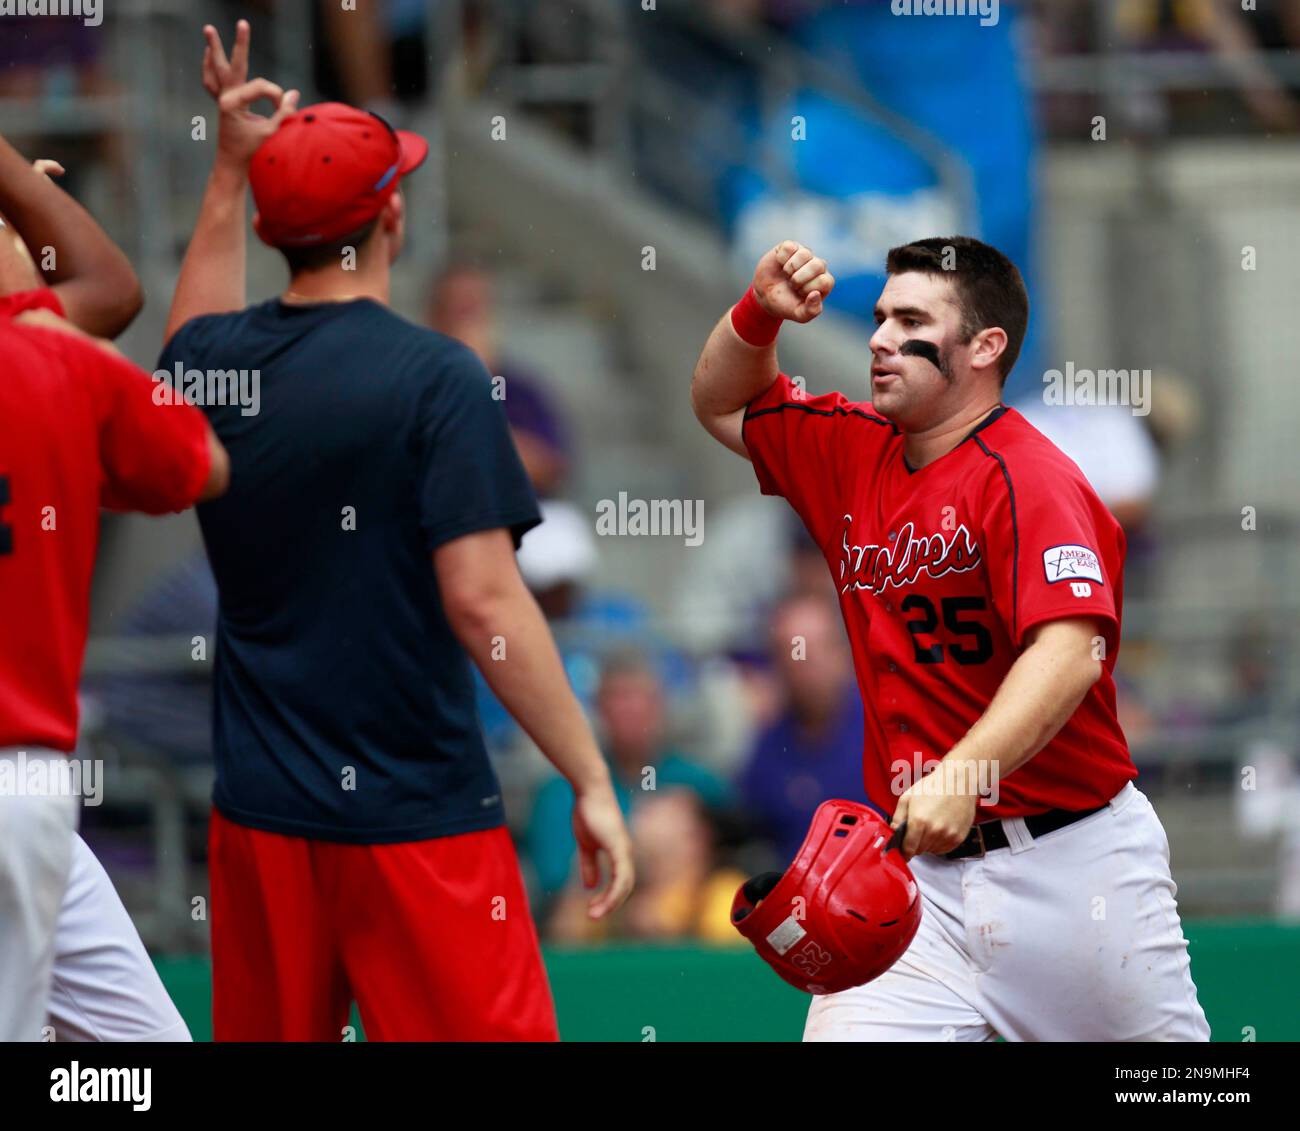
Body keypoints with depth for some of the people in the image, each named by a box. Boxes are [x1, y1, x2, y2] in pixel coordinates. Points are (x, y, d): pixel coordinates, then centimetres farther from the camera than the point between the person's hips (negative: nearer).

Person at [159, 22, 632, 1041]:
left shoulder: (217, 360, 4)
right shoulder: (436, 375, -12)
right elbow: (483, 602, -18)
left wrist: (231, 168, 32)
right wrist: (591, 779, -13)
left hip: (258, 817, 6)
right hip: (418, 819, -6)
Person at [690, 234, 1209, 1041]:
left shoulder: (1028, 479, -14)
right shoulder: (856, 453, 11)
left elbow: (1070, 652, -27)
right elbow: (723, 405, 26)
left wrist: (966, 774, -40)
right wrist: (759, 312, 6)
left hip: (1068, 861, -5)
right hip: (919, 865, 6)